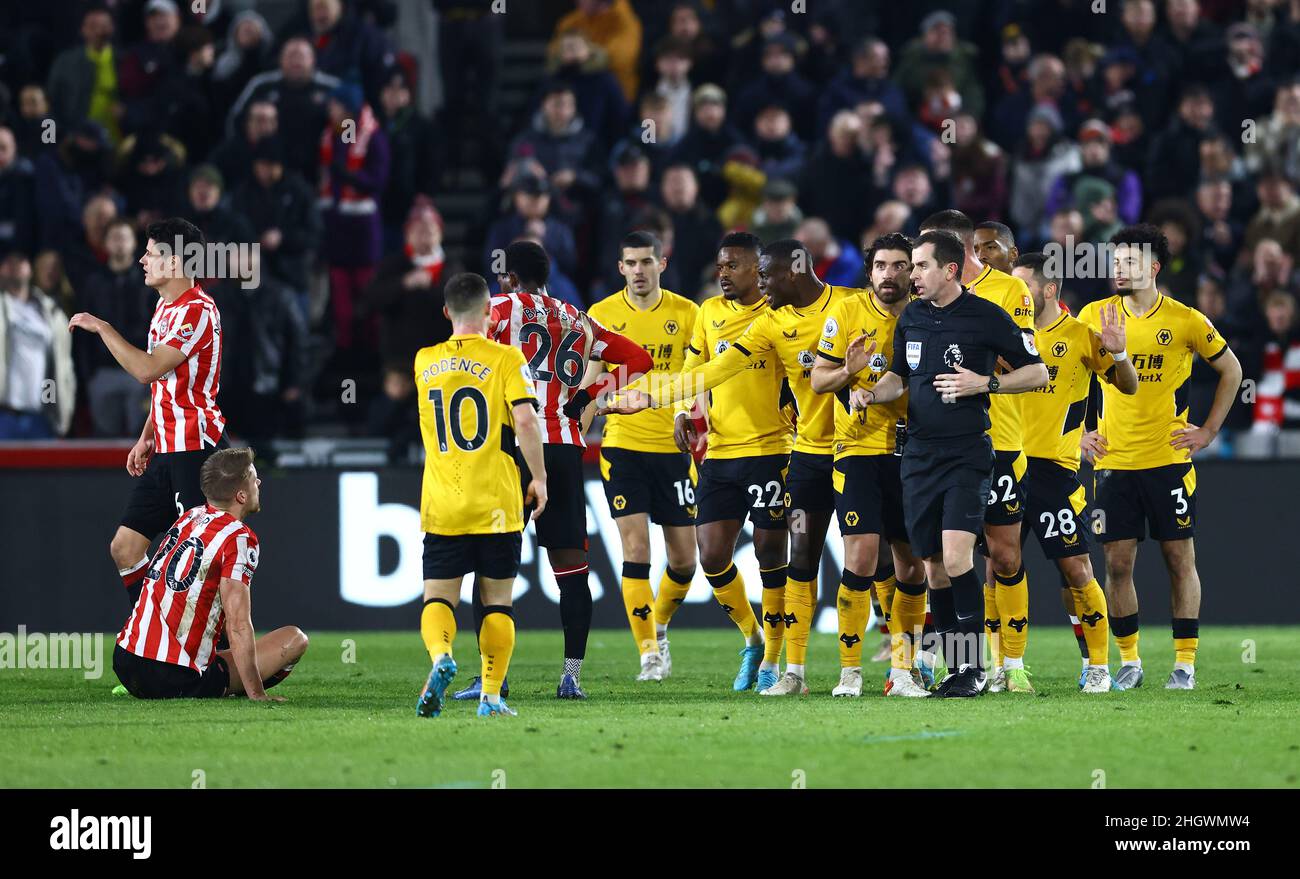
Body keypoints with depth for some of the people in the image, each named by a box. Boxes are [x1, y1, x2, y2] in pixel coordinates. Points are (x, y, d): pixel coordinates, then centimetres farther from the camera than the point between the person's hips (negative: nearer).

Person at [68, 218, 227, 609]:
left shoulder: (197, 310, -16)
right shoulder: (165, 306, 16)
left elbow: (148, 370, -24)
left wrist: (102, 328, -16)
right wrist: (147, 438, 20)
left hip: (195, 450, -10)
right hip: (167, 451, 10)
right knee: (125, 547, 8)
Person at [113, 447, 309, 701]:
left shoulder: (190, 516, 12)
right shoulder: (240, 539, -12)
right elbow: (238, 625, -17)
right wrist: (256, 694, -11)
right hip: (176, 679, -8)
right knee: (295, 639, -1)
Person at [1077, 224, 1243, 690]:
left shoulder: (1186, 321, -4)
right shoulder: (1094, 316, 2)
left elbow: (1230, 370, 9)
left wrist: (1209, 430, 4)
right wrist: (1080, 432, 8)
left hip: (1168, 459, -2)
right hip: (1113, 460, 2)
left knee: (1179, 559, 0)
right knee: (1117, 563, 1)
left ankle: (1185, 664, 7)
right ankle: (1129, 662, 12)